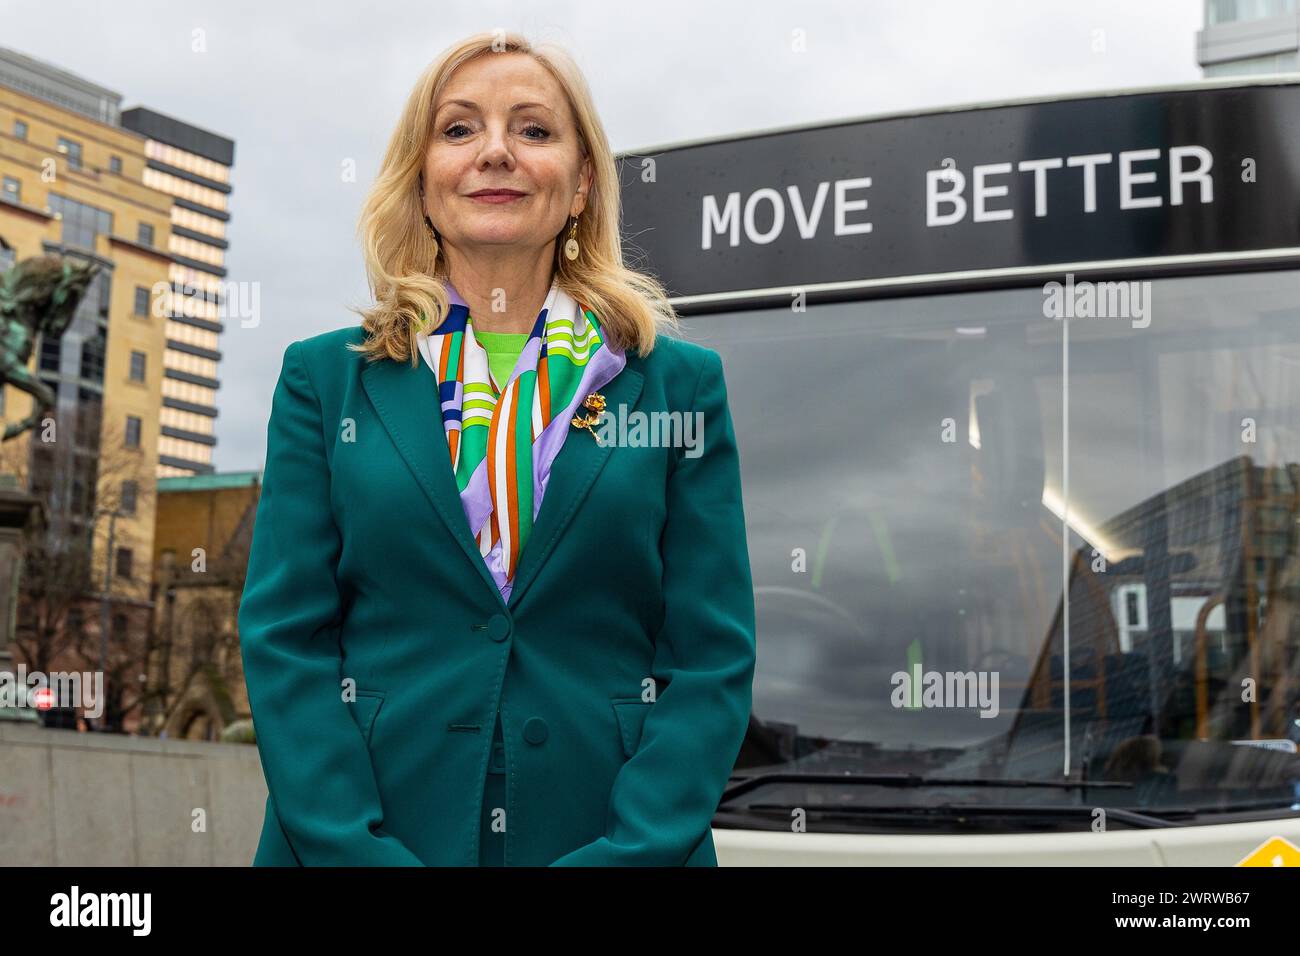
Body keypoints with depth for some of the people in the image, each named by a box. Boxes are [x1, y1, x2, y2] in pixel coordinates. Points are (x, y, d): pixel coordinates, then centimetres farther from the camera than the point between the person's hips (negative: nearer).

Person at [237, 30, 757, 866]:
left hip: (613, 836, 0)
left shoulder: (680, 383, 3)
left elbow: (713, 658, -1)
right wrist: (359, 848, -14)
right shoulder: (324, 379, 5)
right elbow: (285, 638, -1)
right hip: (355, 840, 1)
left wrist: (623, 853, -14)